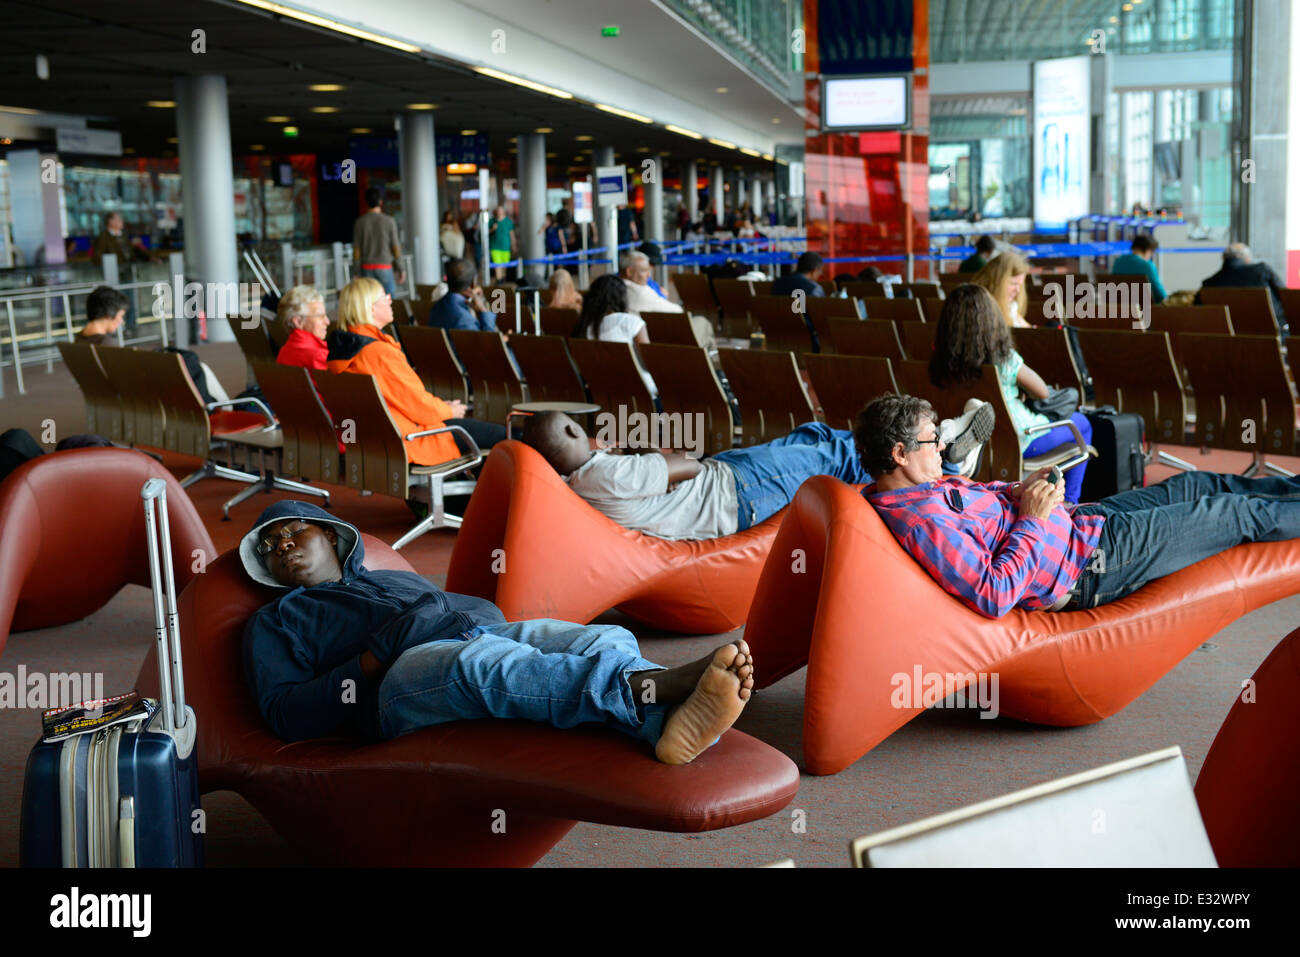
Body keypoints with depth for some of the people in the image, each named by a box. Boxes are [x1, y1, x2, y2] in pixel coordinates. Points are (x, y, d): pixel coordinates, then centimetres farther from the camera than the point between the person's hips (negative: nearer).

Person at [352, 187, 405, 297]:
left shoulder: (359, 222, -1)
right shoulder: (389, 221, -5)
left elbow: (356, 250, 0)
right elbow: (395, 248, -4)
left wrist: (358, 270, 9)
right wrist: (400, 270, 5)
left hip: (366, 268, 2)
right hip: (385, 267, -2)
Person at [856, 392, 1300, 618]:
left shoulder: (908, 489, -2)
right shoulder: (922, 521, -33)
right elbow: (994, 595, -34)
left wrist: (1016, 491, -2)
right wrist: (1031, 519, -25)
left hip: (1077, 520, 10)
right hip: (1090, 564, -10)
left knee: (1193, 485, 22)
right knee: (1234, 513, 7)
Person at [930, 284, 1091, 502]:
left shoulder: (940, 362, -15)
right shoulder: (1004, 359, -27)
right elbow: (1043, 393, -13)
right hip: (1017, 440, -5)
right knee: (1082, 424, 23)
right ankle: (1069, 500, 29)